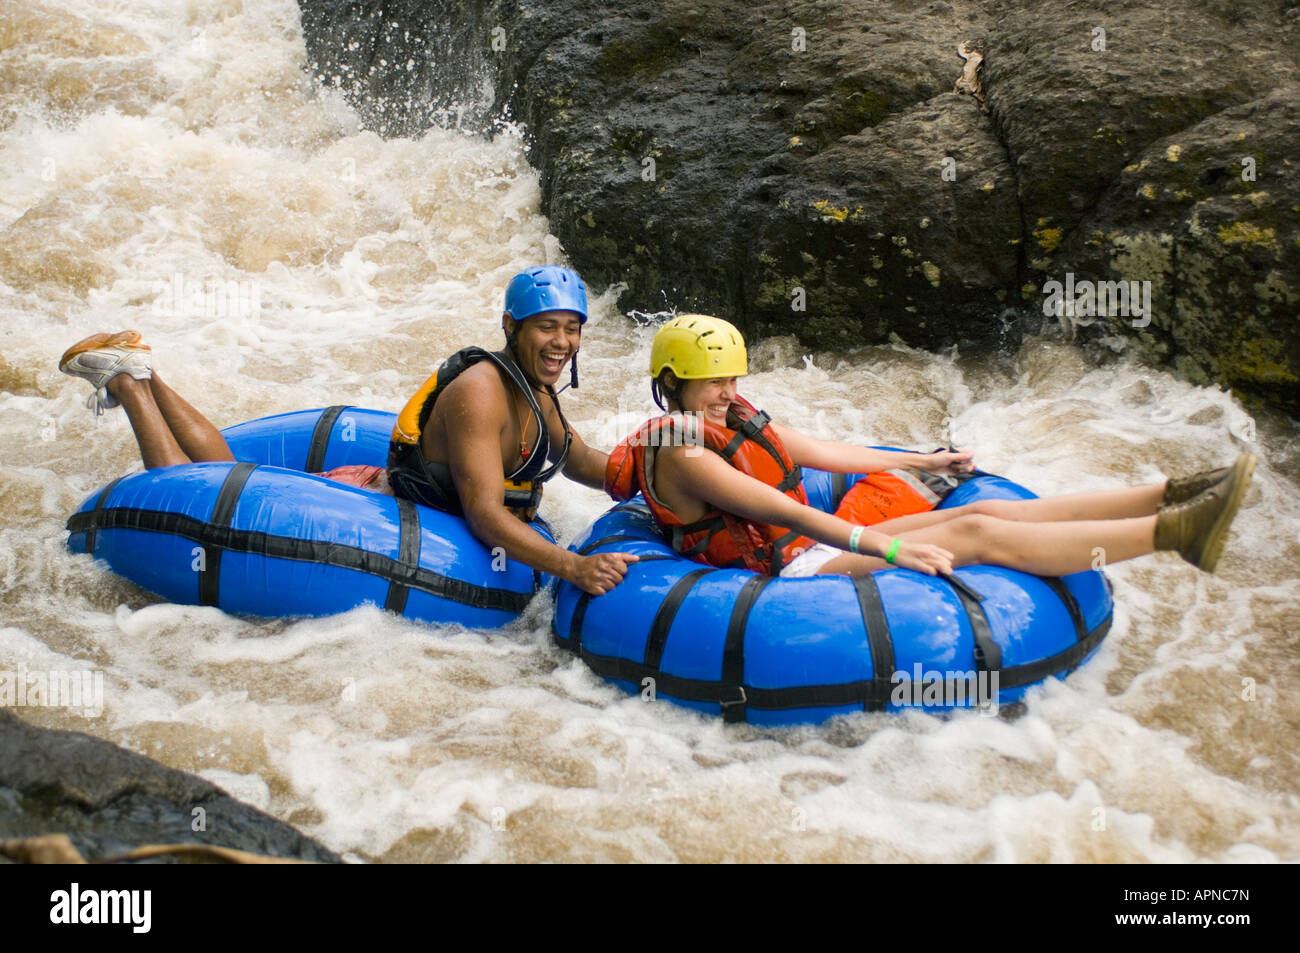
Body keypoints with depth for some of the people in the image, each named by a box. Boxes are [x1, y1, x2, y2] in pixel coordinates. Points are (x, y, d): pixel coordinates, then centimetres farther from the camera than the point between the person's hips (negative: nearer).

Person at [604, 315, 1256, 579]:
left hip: (820, 542, 9)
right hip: (793, 569, -9)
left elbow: (824, 453, 24)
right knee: (977, 534, -20)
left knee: (991, 510, -5)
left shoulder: (736, 420, 15)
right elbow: (779, 512, -23)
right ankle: (1171, 531, -25)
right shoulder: (677, 450, -14)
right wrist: (884, 546, -28)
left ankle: (1170, 496, -8)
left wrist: (922, 463, 31)